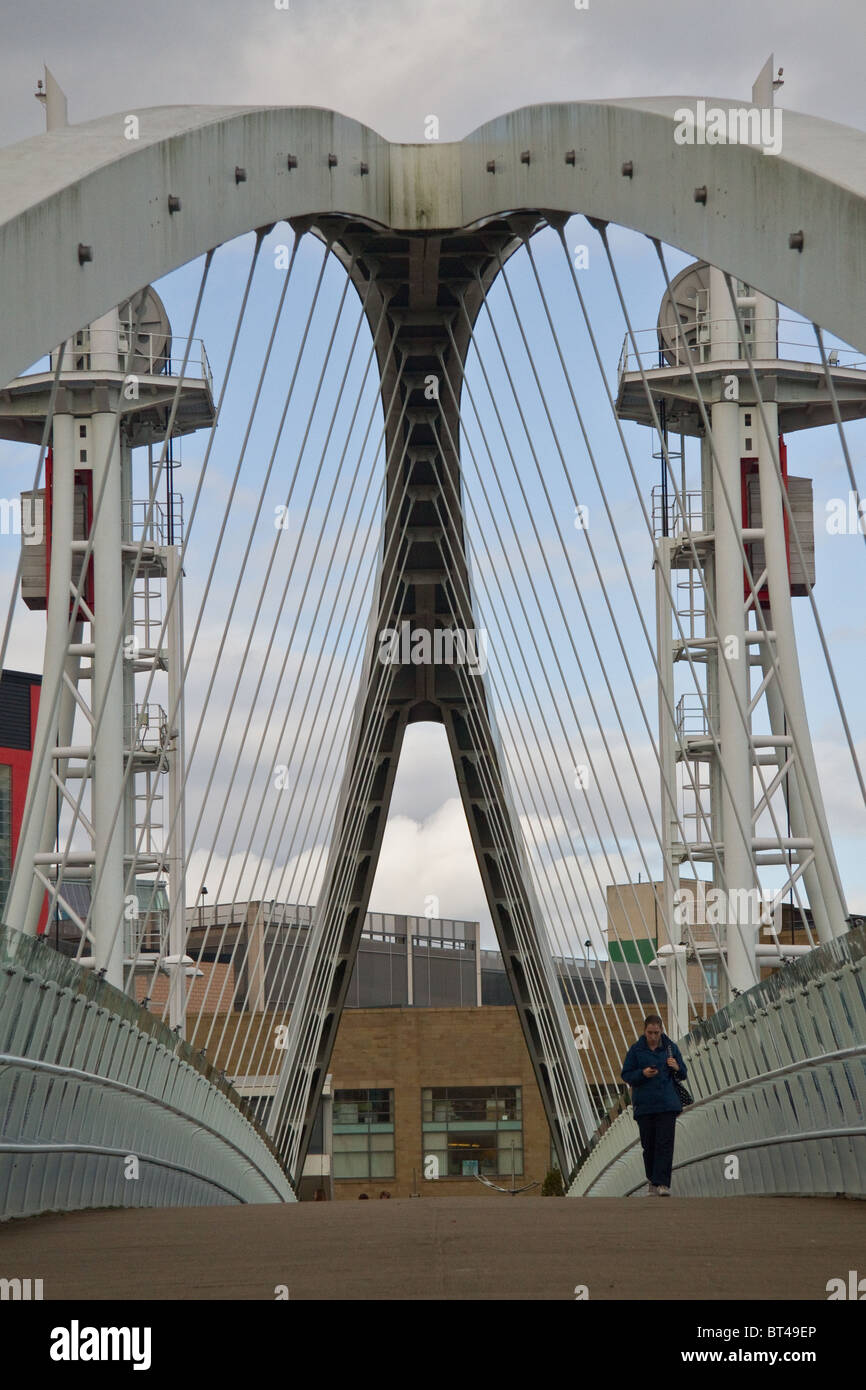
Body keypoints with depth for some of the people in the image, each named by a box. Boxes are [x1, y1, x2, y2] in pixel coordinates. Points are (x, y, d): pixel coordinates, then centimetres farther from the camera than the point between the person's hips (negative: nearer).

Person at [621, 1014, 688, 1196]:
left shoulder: (670, 1047, 6)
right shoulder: (636, 1049, 2)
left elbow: (683, 1075, 12)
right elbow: (626, 1075, 3)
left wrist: (677, 1068, -11)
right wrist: (642, 1073, -15)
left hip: (667, 1105, 0)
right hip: (644, 1105, 0)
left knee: (665, 1144, -10)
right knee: (648, 1145, 4)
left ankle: (663, 1184, -13)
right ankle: (652, 1181, 20)